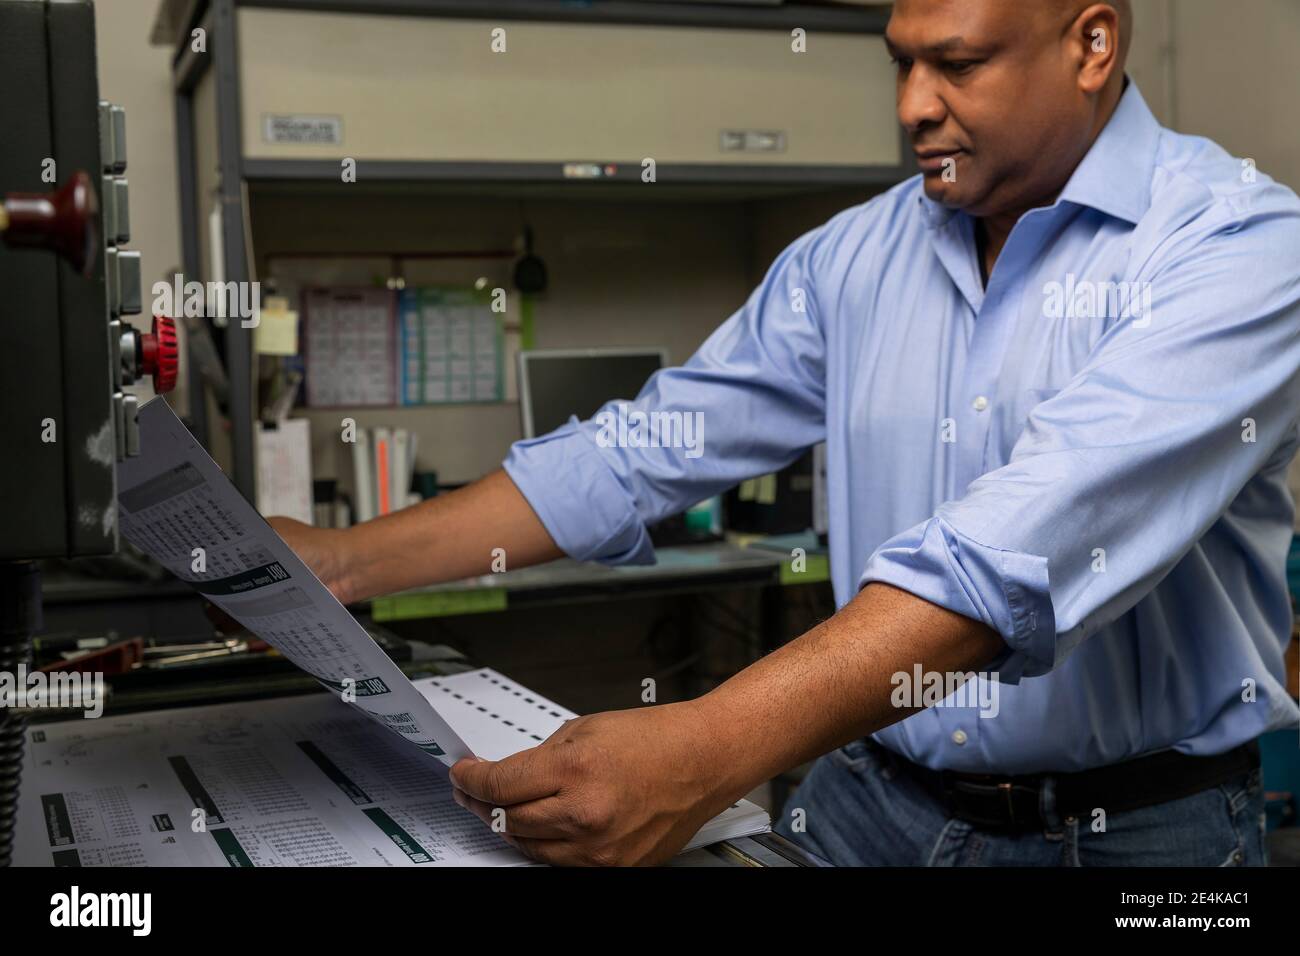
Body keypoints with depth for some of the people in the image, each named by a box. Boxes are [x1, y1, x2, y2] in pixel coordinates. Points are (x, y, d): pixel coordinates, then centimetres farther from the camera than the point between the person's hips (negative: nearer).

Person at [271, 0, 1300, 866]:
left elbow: (1030, 542, -28)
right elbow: (638, 454, 5)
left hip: (1135, 825, -3)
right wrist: (352, 560, -1)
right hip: (871, 798, 3)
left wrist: (712, 750, -37)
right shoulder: (853, 259, 4)